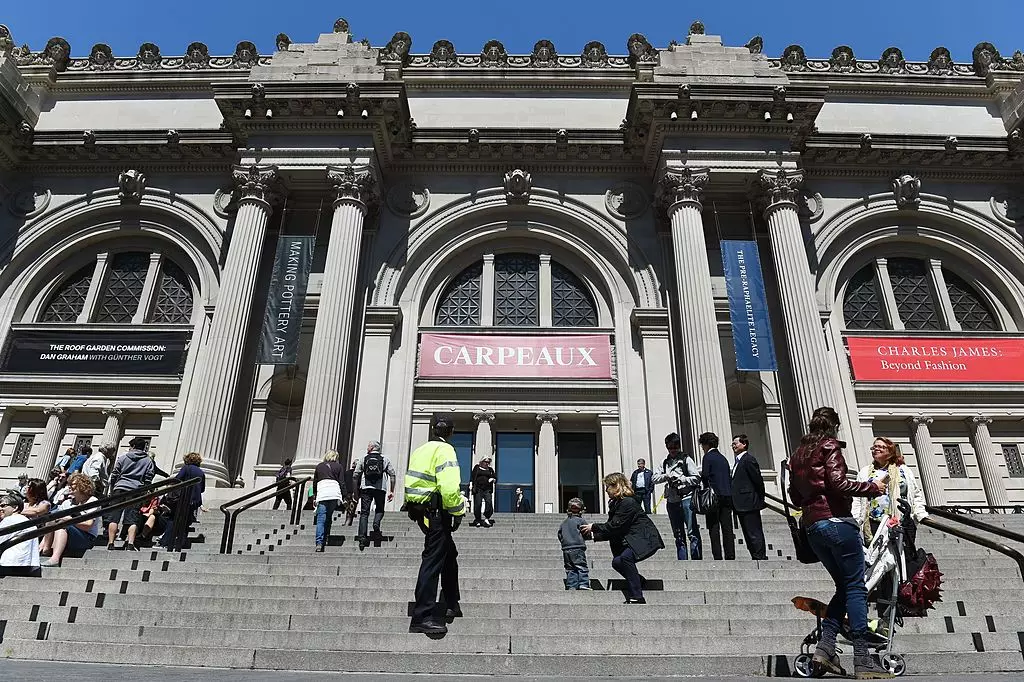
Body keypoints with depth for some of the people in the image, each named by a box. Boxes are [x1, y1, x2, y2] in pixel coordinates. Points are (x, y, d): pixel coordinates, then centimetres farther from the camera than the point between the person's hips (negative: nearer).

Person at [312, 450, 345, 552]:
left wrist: (315, 497, 27)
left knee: (321, 519, -5)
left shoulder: (319, 466, 19)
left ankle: (319, 543, -17)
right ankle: (326, 539, 11)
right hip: (334, 494, 0)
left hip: (322, 494, 0)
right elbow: (341, 482, 7)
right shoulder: (339, 466, 13)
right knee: (329, 517, 14)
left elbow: (314, 483, 20)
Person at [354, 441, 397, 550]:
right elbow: (392, 475, 4)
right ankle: (376, 524, -12)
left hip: (366, 488, 0)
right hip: (380, 488, 0)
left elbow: (356, 476, 7)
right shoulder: (385, 460, 10)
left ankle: (362, 537, -6)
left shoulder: (363, 460, 10)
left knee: (364, 513, 2)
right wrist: (392, 491, 7)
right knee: (380, 510, 17)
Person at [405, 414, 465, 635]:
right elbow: (449, 487, -24)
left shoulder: (420, 450, 16)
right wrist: (458, 512, -13)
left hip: (418, 507, 10)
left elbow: (411, 483, 18)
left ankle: (452, 604, 30)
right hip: (436, 511, -9)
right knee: (433, 560, -7)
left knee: (450, 554, 21)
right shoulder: (444, 450, -12)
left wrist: (413, 506, 23)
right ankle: (422, 617, -5)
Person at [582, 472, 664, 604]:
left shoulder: (628, 502, -19)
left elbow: (615, 526, -22)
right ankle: (639, 581, 20)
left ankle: (637, 597, -23)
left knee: (626, 557, -29)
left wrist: (593, 527, -15)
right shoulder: (615, 503, 12)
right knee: (617, 562, -4)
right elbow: (612, 529, 12)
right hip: (631, 541, 10)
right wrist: (594, 535, 1)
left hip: (646, 539, -10)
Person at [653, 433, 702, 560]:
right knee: (679, 535, 11)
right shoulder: (665, 463, 15)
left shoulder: (686, 459, 2)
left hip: (686, 498, -5)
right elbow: (654, 478, 7)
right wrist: (666, 476, -9)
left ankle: (697, 559, -4)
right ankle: (681, 561, 17)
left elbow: (697, 478, -5)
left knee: (692, 533, -7)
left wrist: (681, 479, -14)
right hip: (671, 501, 5)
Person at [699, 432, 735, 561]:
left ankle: (718, 557, -6)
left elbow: (705, 475, -13)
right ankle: (730, 556, 6)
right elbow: (730, 477, 16)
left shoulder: (708, 457, -4)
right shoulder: (723, 458, 17)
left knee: (714, 529, -4)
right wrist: (730, 495, 18)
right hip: (727, 496, 7)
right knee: (727, 528, 7)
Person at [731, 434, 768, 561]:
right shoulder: (737, 461, 18)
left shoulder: (749, 459, -12)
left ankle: (760, 558, -1)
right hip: (741, 505, 10)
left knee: (754, 534, -6)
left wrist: (760, 500, -7)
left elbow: (758, 480, -14)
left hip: (749, 504, -10)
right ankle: (756, 558, 19)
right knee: (748, 535, 13)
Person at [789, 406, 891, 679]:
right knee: (856, 587, -4)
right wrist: (872, 487, -4)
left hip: (812, 527, 7)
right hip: (836, 521, -7)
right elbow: (838, 483, -14)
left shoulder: (797, 454, 19)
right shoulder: (830, 447, -1)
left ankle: (825, 648, 3)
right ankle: (862, 659, -7)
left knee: (844, 586, 14)